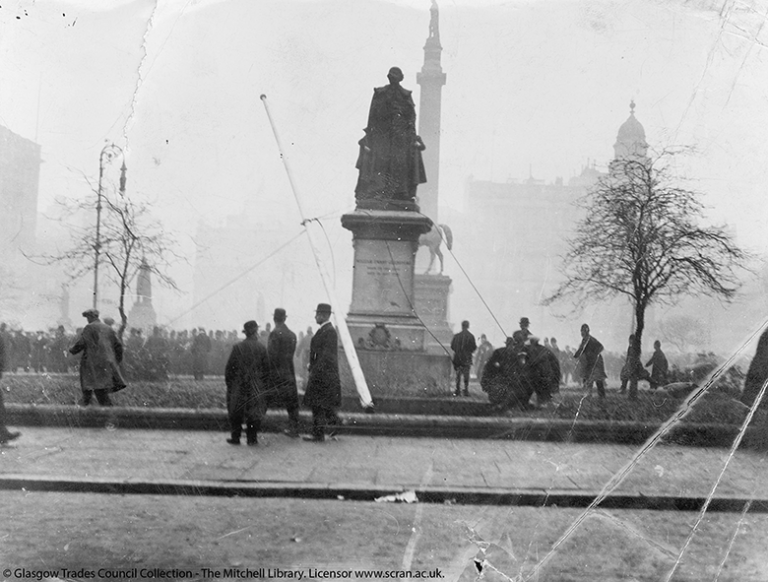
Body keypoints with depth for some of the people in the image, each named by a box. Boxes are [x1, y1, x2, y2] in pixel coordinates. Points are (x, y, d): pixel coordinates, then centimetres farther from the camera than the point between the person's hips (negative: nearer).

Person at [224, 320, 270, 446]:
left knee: (236, 413, 11)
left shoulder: (237, 348, -6)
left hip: (238, 386, -1)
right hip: (256, 387, 1)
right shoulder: (261, 349, -3)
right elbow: (266, 369, 0)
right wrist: (264, 386, 8)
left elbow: (229, 368, -5)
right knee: (254, 412, 8)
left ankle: (236, 437, 12)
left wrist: (229, 384, 5)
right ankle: (252, 438, 8)